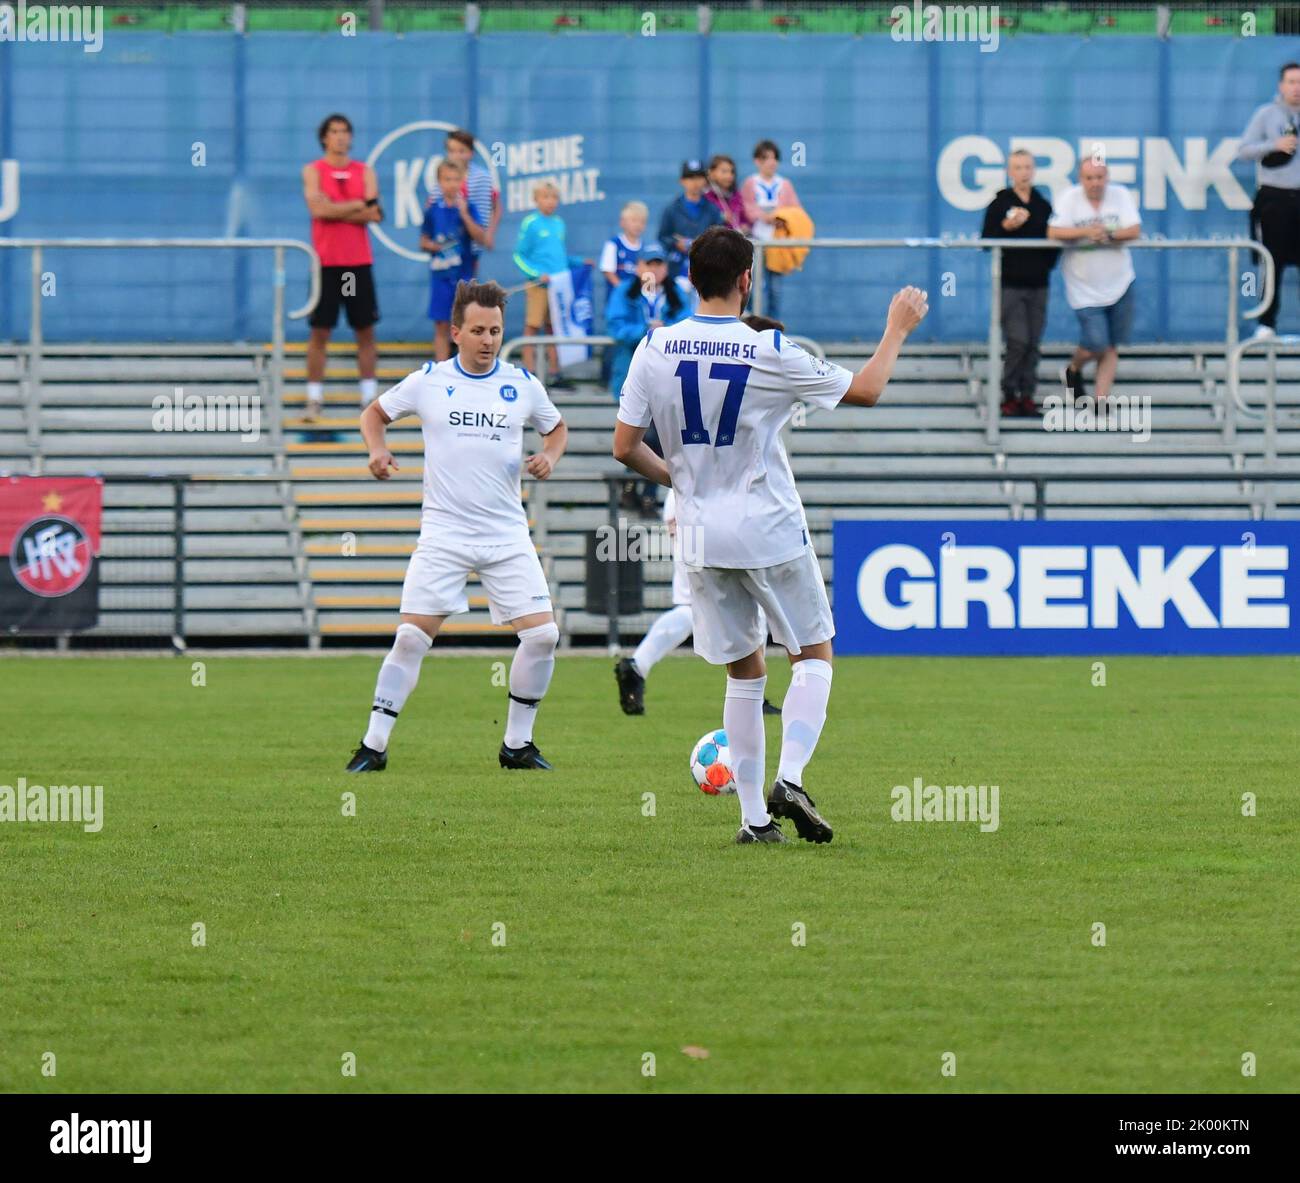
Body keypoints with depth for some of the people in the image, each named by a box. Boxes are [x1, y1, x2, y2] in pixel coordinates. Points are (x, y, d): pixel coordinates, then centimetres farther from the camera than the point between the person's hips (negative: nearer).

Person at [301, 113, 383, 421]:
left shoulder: (364, 172, 7)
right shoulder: (313, 171, 1)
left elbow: (375, 214, -5)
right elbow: (317, 208, -15)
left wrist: (335, 210, -12)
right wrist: (360, 205, -9)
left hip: (358, 263, 2)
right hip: (326, 262, -2)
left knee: (365, 329, 4)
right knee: (320, 331, -2)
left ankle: (369, 398, 9)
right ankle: (314, 400, 2)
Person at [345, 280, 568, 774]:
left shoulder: (523, 385, 4)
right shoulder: (428, 381, 0)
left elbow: (556, 428, 21)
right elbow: (375, 413, 15)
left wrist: (550, 457, -1)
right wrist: (377, 449, -6)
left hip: (507, 535, 2)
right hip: (443, 535, -2)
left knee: (542, 635, -7)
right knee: (411, 636, -8)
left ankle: (517, 744, 9)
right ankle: (374, 746, 0)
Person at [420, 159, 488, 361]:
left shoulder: (468, 208, 0)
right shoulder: (433, 209, 2)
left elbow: (481, 238, -10)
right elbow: (424, 242, 9)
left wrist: (464, 214, -18)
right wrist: (434, 246, -12)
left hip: (464, 275, -1)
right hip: (440, 274, 1)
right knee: (442, 326, 2)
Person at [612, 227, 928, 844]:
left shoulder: (654, 349, -3)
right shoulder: (771, 352, -12)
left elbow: (625, 446, 2)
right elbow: (865, 390, 1)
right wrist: (897, 330, 17)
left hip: (702, 535, 4)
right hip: (771, 531, -3)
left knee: (744, 671, 13)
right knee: (813, 654, 12)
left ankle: (754, 815, 9)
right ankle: (790, 780, -8)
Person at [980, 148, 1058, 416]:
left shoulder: (1043, 206, 9)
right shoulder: (1000, 204, -2)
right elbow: (986, 240, -6)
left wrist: (1049, 262, -1)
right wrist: (1007, 226, -19)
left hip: (1038, 283, 4)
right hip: (1010, 282, -4)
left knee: (1033, 344, 4)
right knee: (1018, 341, -11)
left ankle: (1027, 395, 10)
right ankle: (1009, 396, 1)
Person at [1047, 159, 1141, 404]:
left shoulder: (1120, 195, -4)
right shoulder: (1070, 198, -8)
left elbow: (1134, 231, -12)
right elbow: (1054, 233, -16)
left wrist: (1107, 234, -26)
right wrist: (1086, 232, -27)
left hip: (1119, 283, 2)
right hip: (1086, 289, -2)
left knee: (1111, 347, 4)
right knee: (1096, 345, -8)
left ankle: (1101, 398, 11)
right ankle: (1073, 370, 24)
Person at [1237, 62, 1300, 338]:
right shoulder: (1267, 115, 1)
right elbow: (1243, 151, -3)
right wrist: (1275, 145, -15)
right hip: (1274, 198, -2)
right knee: (1273, 263, -1)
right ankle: (1267, 323, 5)